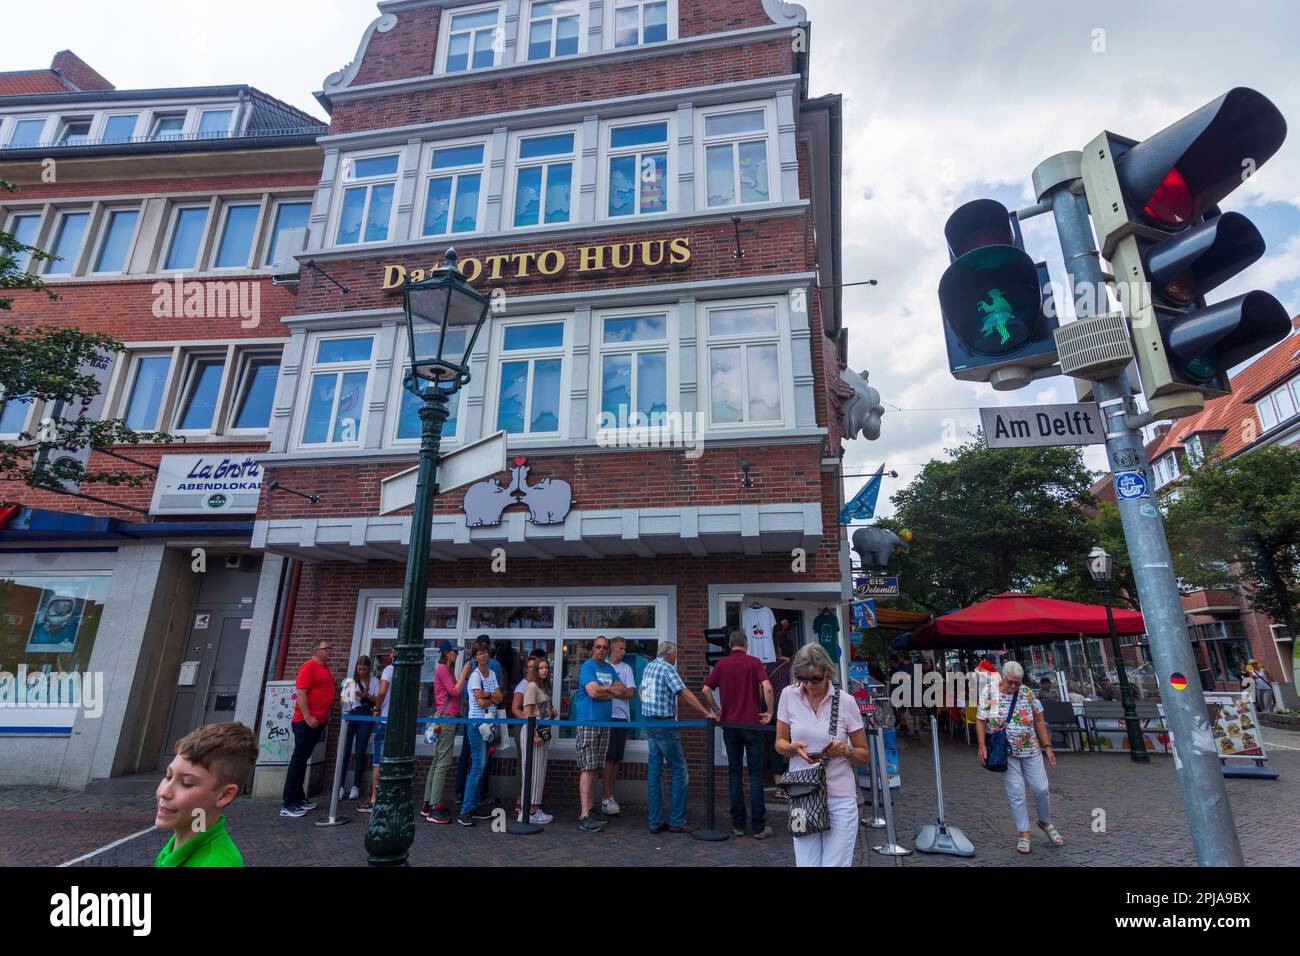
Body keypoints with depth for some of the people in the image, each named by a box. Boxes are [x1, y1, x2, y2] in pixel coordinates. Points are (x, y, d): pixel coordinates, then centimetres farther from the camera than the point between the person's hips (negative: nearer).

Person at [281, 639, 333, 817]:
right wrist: (307, 717, -20)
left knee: (303, 759, 14)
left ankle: (299, 798, 21)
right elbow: (301, 692, -18)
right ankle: (288, 805, -1)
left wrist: (327, 714, 18)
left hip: (319, 721, 9)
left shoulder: (325, 668, 15)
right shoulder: (309, 666, -12)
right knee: (299, 759, -5)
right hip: (306, 721, -9)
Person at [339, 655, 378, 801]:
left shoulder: (374, 681, 5)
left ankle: (356, 786, 7)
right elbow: (342, 699, 13)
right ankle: (340, 786, 2)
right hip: (350, 715, 2)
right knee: (345, 751, -4)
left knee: (360, 752, 0)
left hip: (365, 717, -1)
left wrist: (368, 696, -15)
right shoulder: (349, 681, 11)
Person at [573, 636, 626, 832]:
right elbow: (593, 691, -19)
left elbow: (621, 690, 8)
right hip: (588, 723, -7)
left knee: (596, 769, 11)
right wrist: (611, 691, -3)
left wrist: (603, 688, -8)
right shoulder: (587, 666, -7)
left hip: (605, 723, 7)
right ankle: (584, 816, -7)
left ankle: (590, 809, 19)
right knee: (588, 769, -8)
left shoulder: (609, 668, 16)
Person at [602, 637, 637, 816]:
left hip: (621, 716, 3)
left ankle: (609, 797, 14)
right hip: (605, 716, -3)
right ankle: (607, 798, 2)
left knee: (616, 758, 6)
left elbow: (631, 693, 2)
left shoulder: (626, 668, 10)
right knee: (609, 757, -4)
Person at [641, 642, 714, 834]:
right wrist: (706, 714, -19)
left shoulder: (649, 666, 12)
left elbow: (642, 692, 21)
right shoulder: (667, 668, -13)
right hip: (664, 724, -8)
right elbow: (684, 693, -20)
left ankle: (655, 821, 13)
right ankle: (676, 821, 2)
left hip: (649, 723, 8)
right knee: (679, 770, 1)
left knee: (654, 771, 9)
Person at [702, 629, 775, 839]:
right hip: (752, 723, -2)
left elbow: (706, 690, -2)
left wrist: (716, 711, 9)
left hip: (729, 724, 2)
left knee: (735, 773, 10)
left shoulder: (721, 664, 4)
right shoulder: (754, 662, -3)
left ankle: (738, 825, 13)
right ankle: (759, 827, 7)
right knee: (755, 775, 4)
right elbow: (767, 688, -16)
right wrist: (770, 712, -4)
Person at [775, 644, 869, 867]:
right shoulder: (788, 695, -2)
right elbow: (780, 742, 7)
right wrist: (794, 748, -15)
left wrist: (846, 750, -17)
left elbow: (864, 755, 4)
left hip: (840, 797, -1)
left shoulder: (846, 701, -6)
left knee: (836, 864, -1)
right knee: (806, 864, 2)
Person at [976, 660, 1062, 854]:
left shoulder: (1027, 693, -4)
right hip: (1005, 753, -2)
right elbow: (981, 720, -7)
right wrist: (982, 745, -14)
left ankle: (1045, 823, 35)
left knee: (1041, 789, 8)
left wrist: (1048, 747, 0)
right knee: (1016, 794, 0)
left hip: (1030, 750, 2)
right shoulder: (989, 690, -10)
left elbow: (1039, 720, 3)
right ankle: (1023, 833, 16)